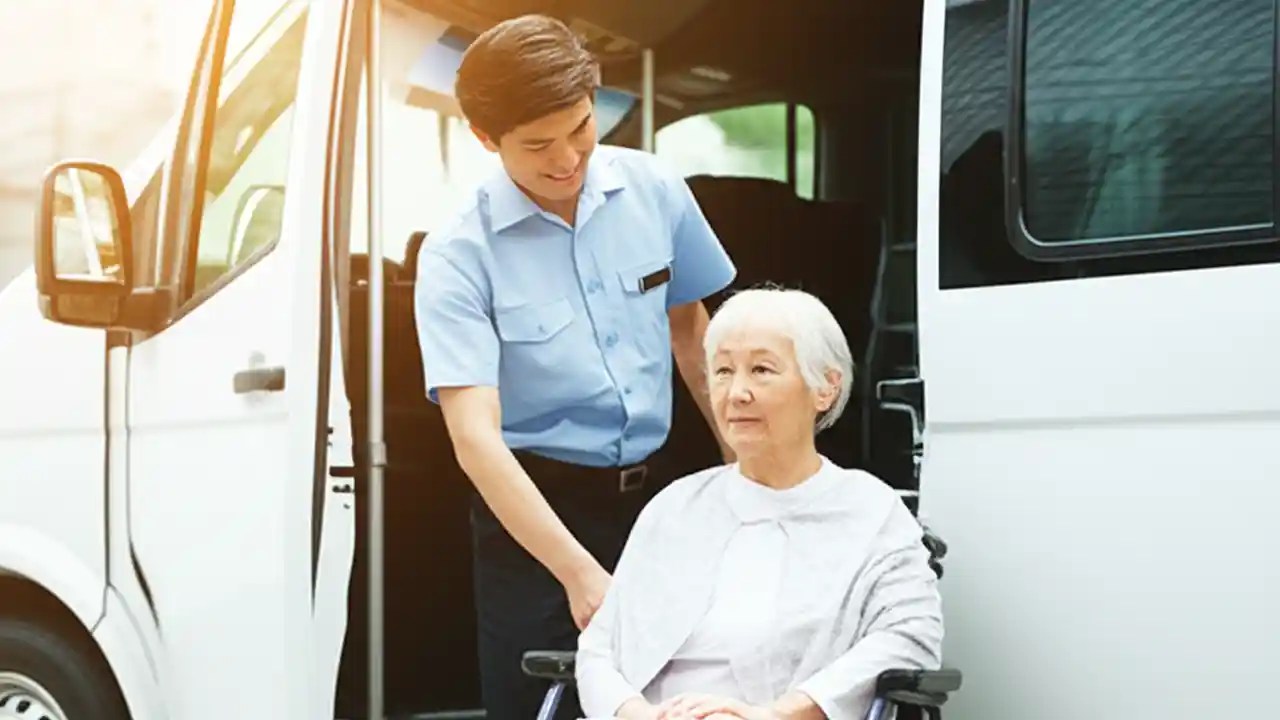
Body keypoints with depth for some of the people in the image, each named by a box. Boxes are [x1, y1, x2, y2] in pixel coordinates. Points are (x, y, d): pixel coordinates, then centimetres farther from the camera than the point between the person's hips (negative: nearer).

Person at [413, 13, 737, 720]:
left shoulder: (654, 189, -4)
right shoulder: (457, 256, -15)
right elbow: (475, 436, -24)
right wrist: (580, 574, -33)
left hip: (655, 491, 4)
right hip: (534, 505, -3)